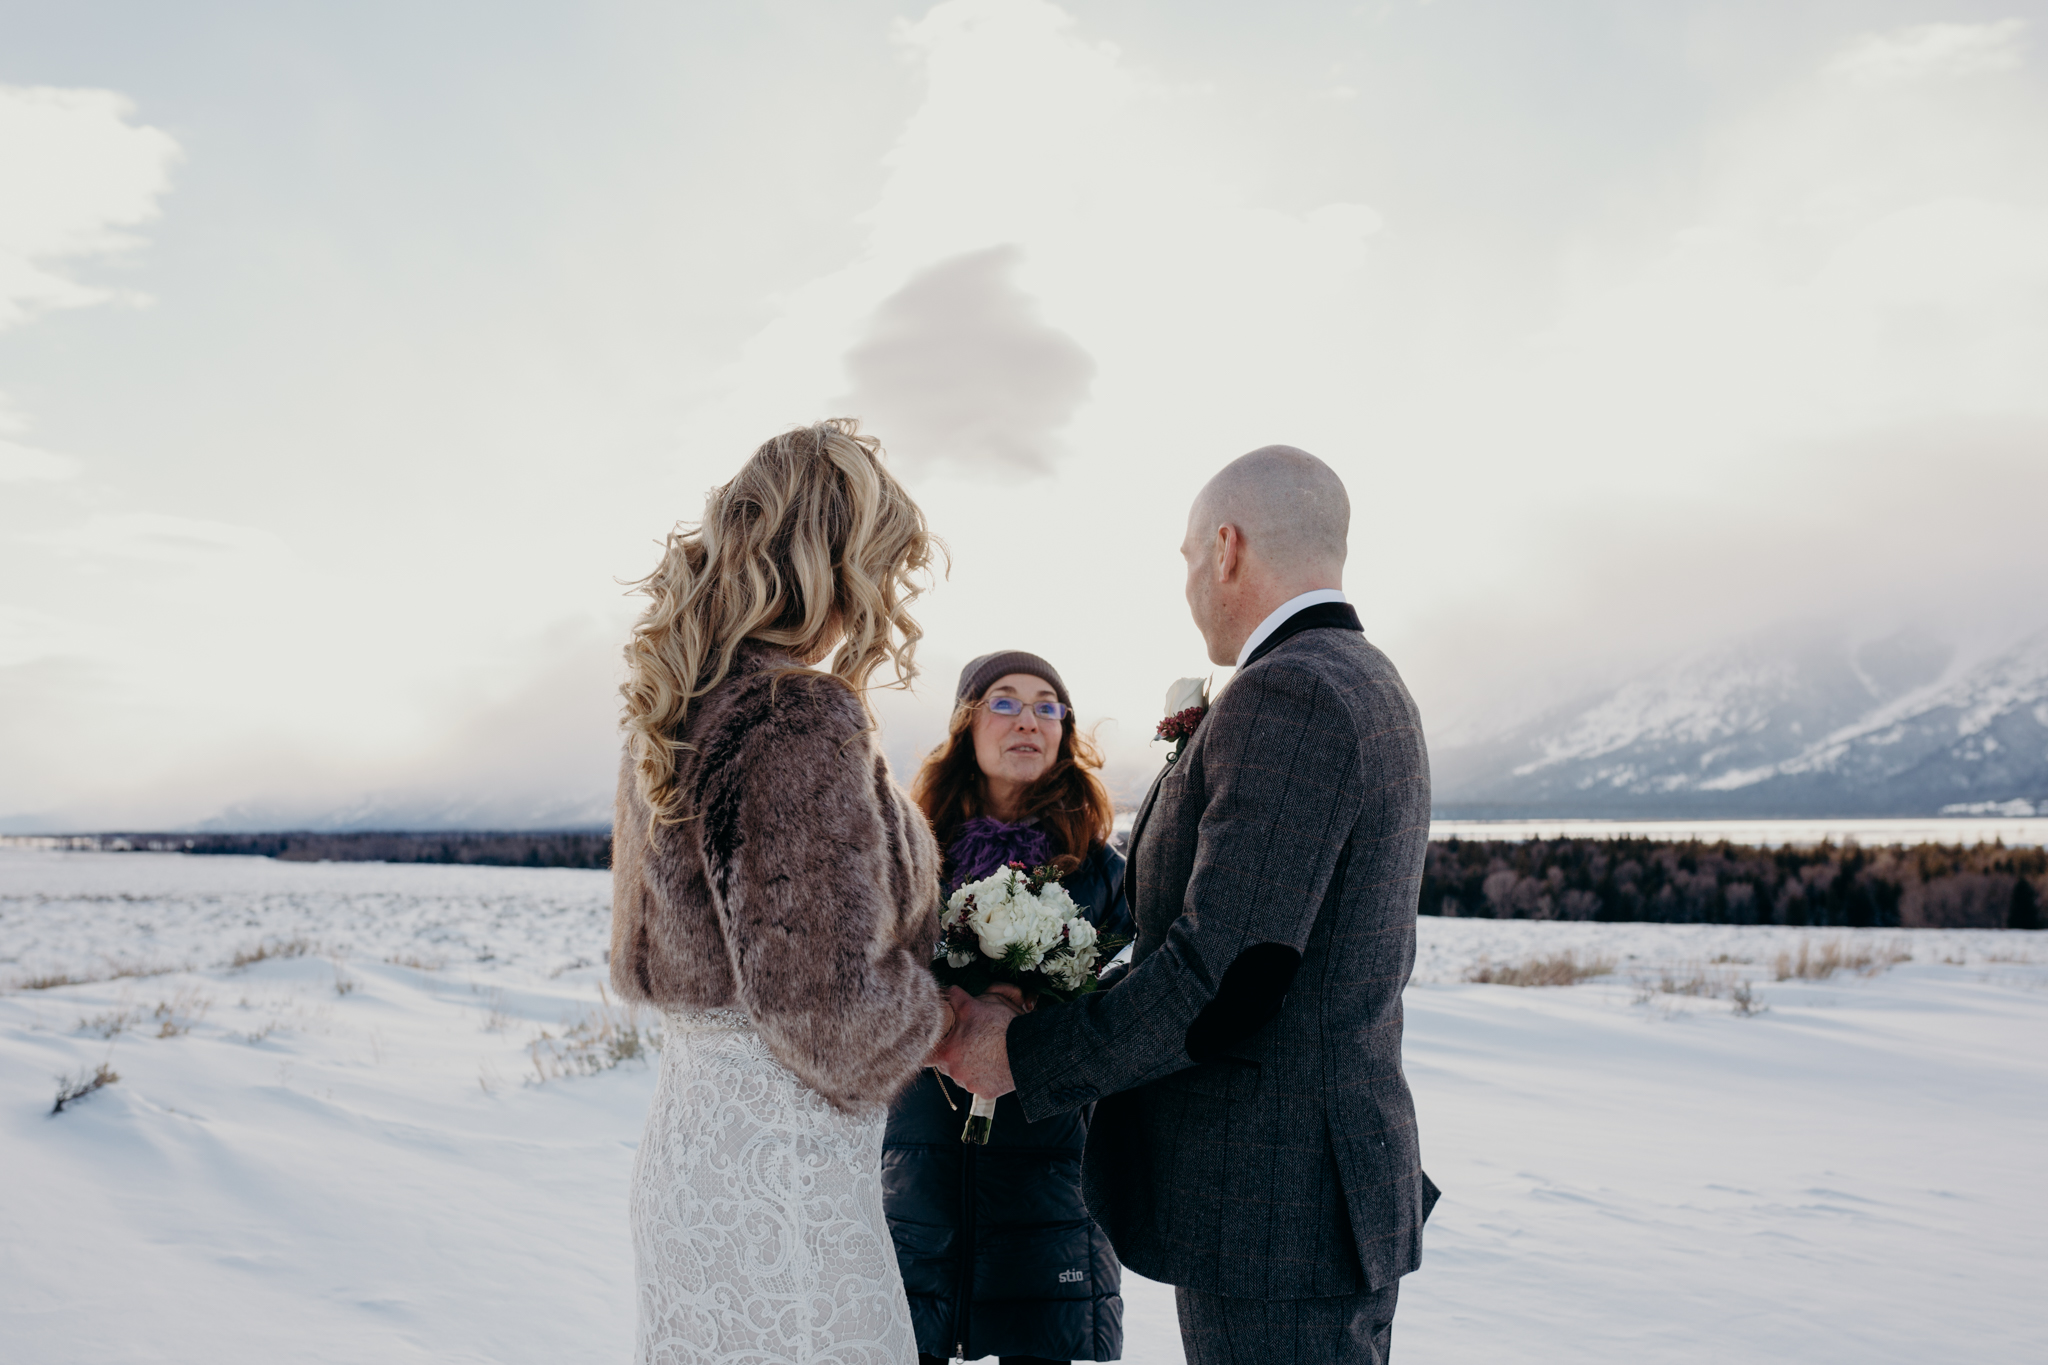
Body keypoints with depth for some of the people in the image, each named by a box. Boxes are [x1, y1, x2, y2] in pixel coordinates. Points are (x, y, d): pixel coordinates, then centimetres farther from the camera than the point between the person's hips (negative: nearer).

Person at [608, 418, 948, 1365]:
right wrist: (954, 1024, -4)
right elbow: (820, 1003, -23)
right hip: (781, 1174, -9)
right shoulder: (800, 717, -19)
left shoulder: (683, 712, 9)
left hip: (692, 1137, 9)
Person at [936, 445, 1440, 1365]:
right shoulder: (1374, 688, 13)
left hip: (1275, 1217, -10)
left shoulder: (1286, 694, -20)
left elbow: (1227, 972, -25)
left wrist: (1021, 1052, -16)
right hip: (1346, 1188, 10)